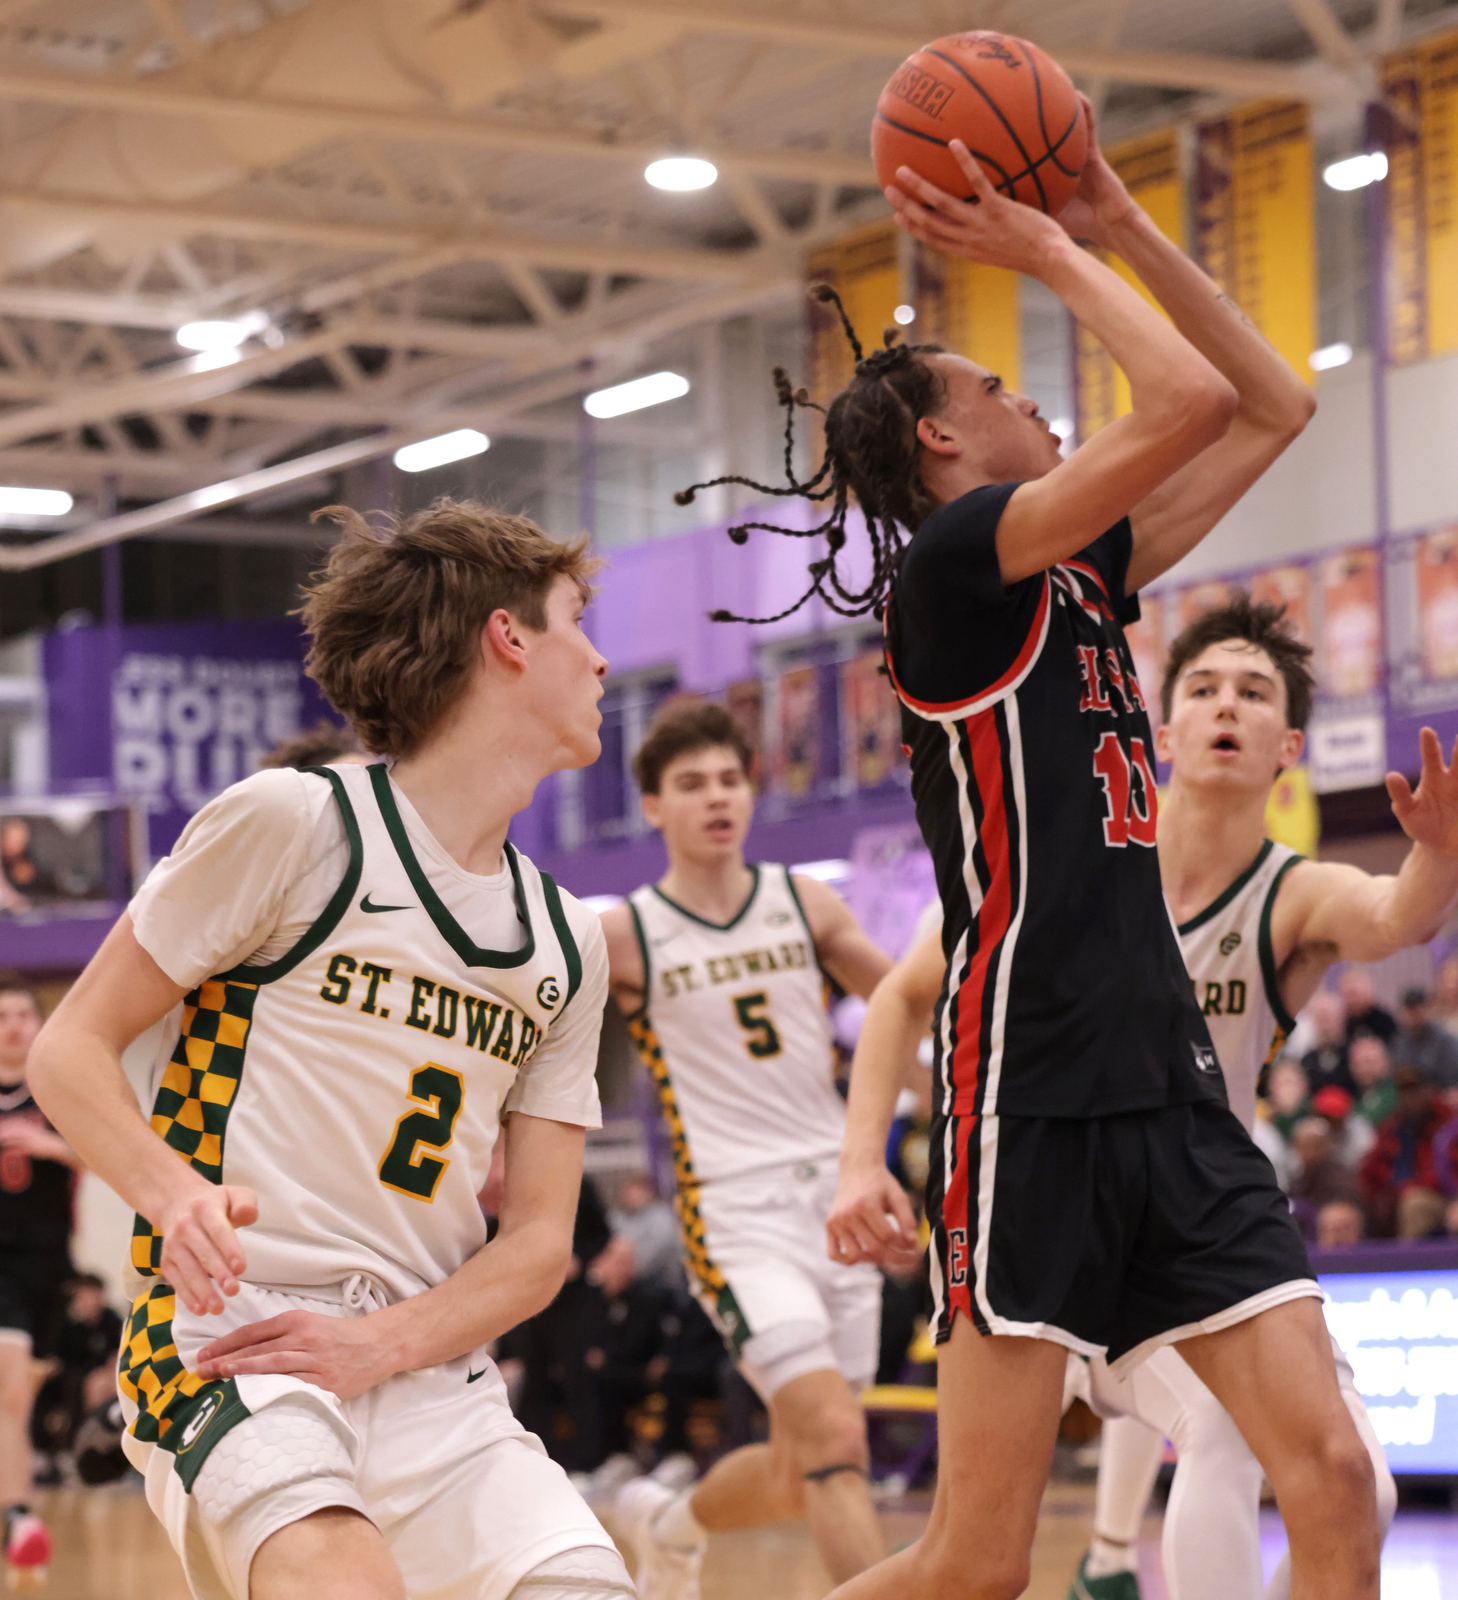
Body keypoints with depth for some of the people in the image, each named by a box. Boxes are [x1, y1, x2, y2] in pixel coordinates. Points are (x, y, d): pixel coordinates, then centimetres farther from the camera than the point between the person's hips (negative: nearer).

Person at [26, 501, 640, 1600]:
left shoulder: (568, 946, 15)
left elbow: (539, 1245, 11)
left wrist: (378, 1343, -9)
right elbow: (71, 1051, 0)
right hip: (230, 1336, -6)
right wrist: (174, 1190, -20)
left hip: (429, 1364, 6)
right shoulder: (291, 824, -3)